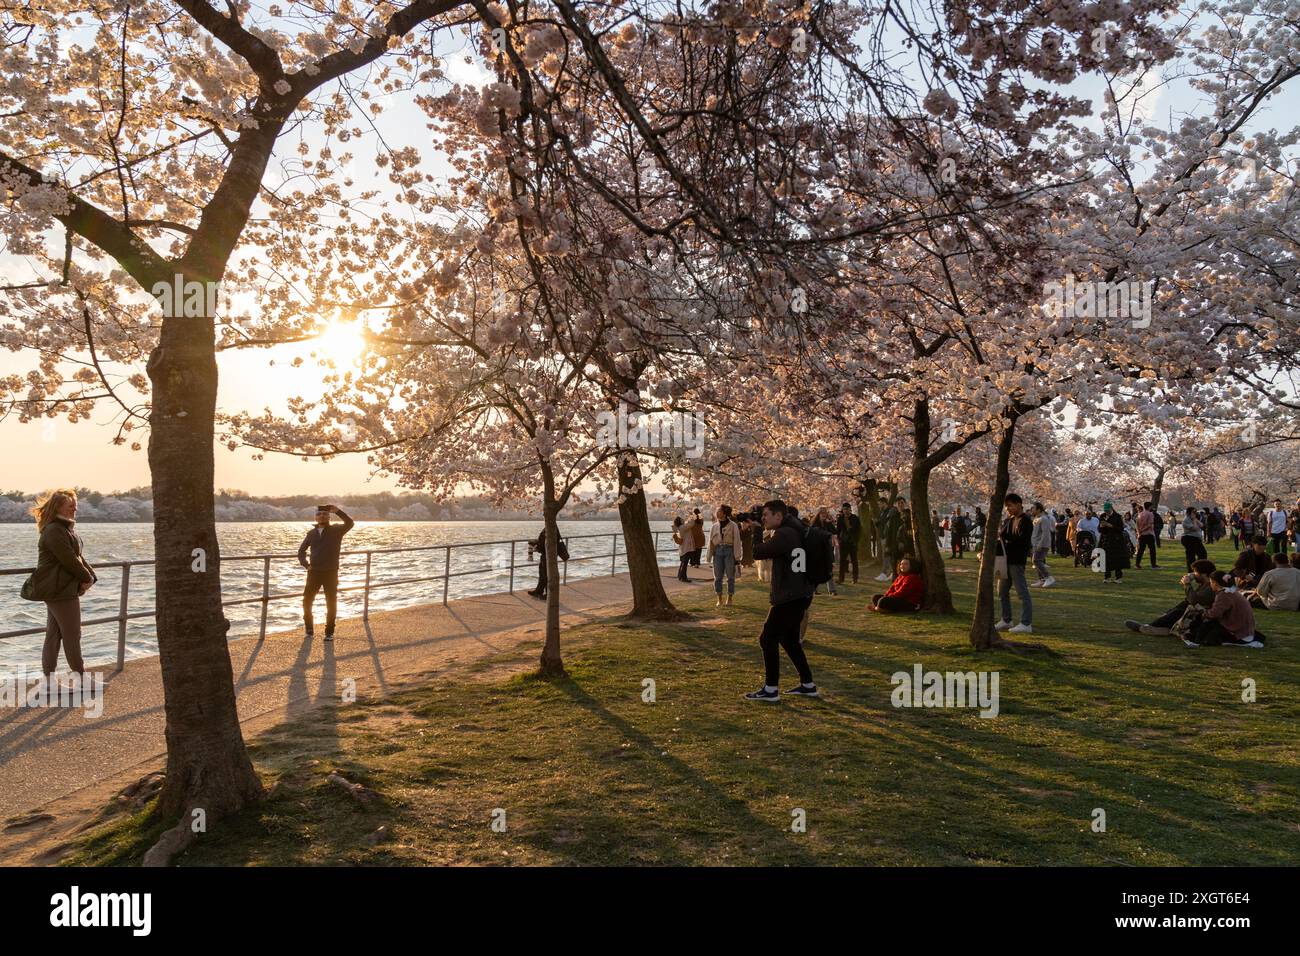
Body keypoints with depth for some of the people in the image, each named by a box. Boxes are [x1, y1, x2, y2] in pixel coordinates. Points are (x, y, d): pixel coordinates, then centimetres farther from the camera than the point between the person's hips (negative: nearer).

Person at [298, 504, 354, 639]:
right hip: (314, 572, 3)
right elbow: (301, 550, 19)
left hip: (331, 573, -2)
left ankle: (329, 632, 13)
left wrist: (338, 511, -31)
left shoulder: (336, 530, -1)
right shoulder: (311, 533, 8)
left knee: (331, 603, 1)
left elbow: (350, 523, -21)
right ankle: (308, 627, 26)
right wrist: (305, 564, 2)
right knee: (307, 601, 4)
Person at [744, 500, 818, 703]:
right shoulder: (792, 531, 14)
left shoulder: (784, 534, -19)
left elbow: (758, 552, -21)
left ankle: (770, 690, -1)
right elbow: (771, 553, 16)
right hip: (798, 594, 11)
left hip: (790, 597, -11)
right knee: (789, 640, 19)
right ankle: (807, 685, 24)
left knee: (768, 639, -5)